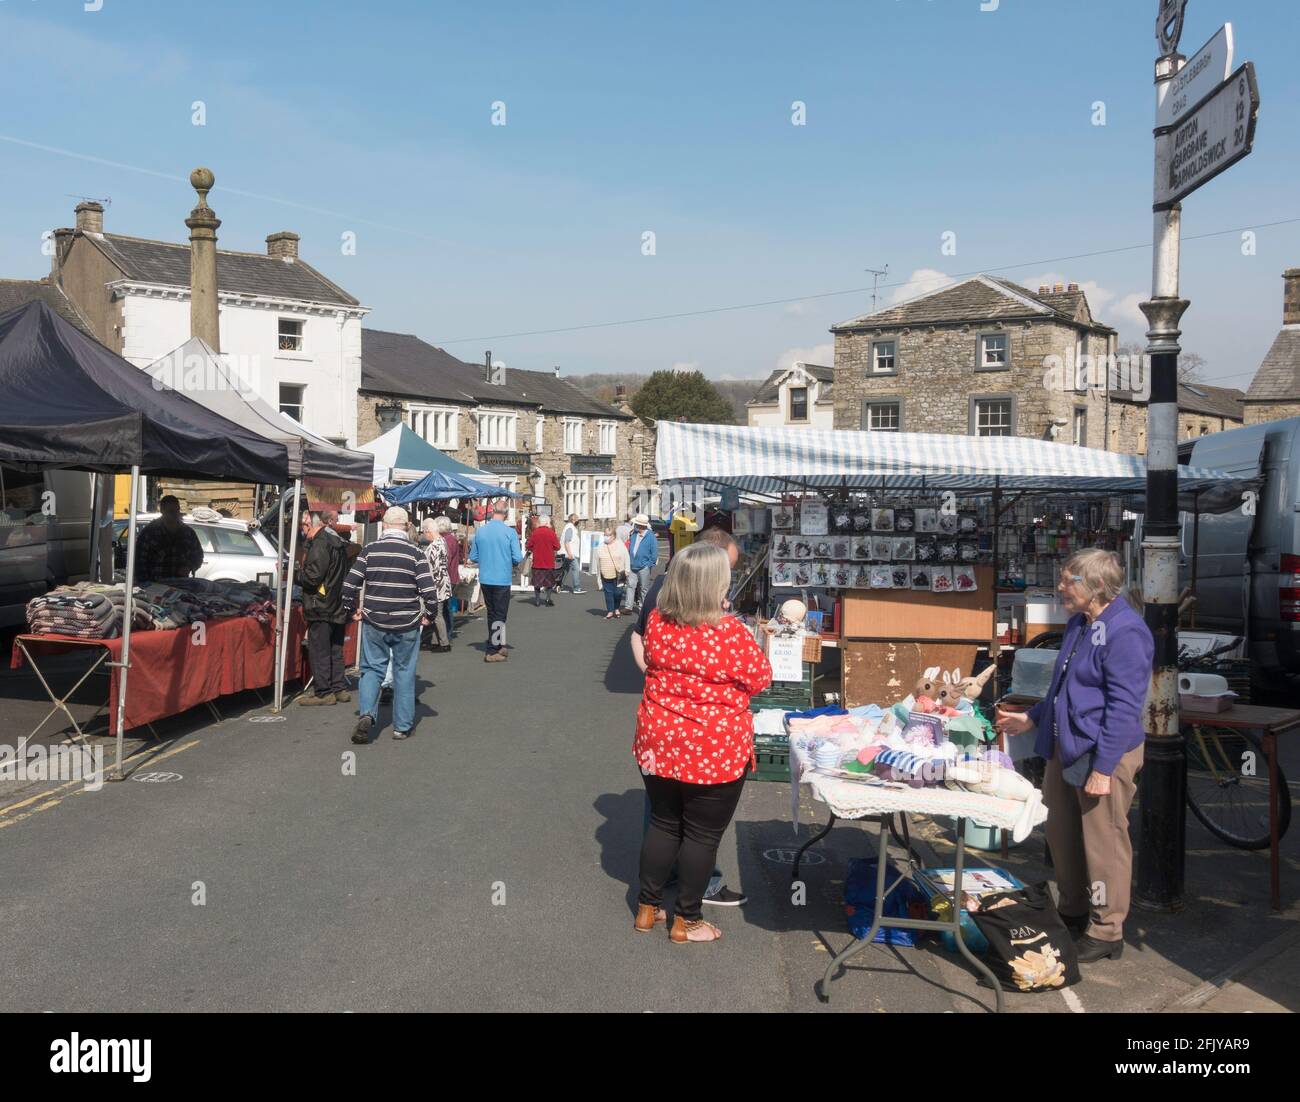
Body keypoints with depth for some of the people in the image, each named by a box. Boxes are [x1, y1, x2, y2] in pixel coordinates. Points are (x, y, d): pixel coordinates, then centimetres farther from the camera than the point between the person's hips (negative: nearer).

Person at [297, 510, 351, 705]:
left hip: (321, 607, -9)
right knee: (335, 650, 15)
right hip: (338, 607, 9)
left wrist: (299, 575, -2)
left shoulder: (321, 543, -15)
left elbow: (312, 576, -21)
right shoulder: (339, 543, 14)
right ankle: (339, 688, 18)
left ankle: (323, 692, -1)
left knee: (319, 651, -3)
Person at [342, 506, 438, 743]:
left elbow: (349, 584, -4)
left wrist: (352, 610, 10)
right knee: (404, 672, 10)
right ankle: (402, 726, 16)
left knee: (372, 669, 12)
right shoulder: (415, 554, -7)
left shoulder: (370, 551, -2)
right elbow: (429, 590, -13)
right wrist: (427, 615, 2)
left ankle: (367, 713, -9)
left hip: (374, 623, 1)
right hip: (407, 625, -1)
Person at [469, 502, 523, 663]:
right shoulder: (510, 532, -12)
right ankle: (492, 651, 4)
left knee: (492, 613, 19)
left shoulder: (480, 531, -1)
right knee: (500, 615, 5)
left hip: (485, 580, 4)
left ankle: (498, 645, 30)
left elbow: (473, 557, 5)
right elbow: (518, 558, -13)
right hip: (502, 580, -4)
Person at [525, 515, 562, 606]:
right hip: (549, 562, -1)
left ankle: (537, 599, 10)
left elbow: (529, 547, 0)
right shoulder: (551, 533, -9)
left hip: (537, 562, 1)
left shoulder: (534, 533, -5)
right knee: (549, 581, 11)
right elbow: (557, 547, -5)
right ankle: (548, 598, 3)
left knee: (537, 582, 10)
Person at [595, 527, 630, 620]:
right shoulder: (600, 547, 6)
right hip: (606, 575, 2)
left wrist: (626, 571, -1)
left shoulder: (620, 545, -2)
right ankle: (610, 611, 10)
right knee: (608, 593, 3)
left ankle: (616, 609, 20)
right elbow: (597, 561, 12)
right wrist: (598, 573, 13)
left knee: (617, 592, -1)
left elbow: (626, 558, 1)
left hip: (618, 574, -2)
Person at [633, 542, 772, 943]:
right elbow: (761, 679, -6)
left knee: (663, 825, 20)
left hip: (658, 745, 5)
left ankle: (647, 908, 32)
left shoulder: (657, 622, -6)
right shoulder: (731, 633, -22)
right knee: (702, 835, 11)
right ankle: (686, 920, 24)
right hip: (715, 752, -5)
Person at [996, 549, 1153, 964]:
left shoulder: (1125, 632, -19)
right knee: (1061, 836, 19)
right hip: (1064, 749, 10)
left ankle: (1106, 932, 16)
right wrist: (1032, 718, 24)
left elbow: (1124, 707, -22)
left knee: (1103, 844, 2)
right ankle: (1073, 913, 36)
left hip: (1102, 755, -10)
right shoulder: (1079, 624, 11)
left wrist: (1103, 768, -22)